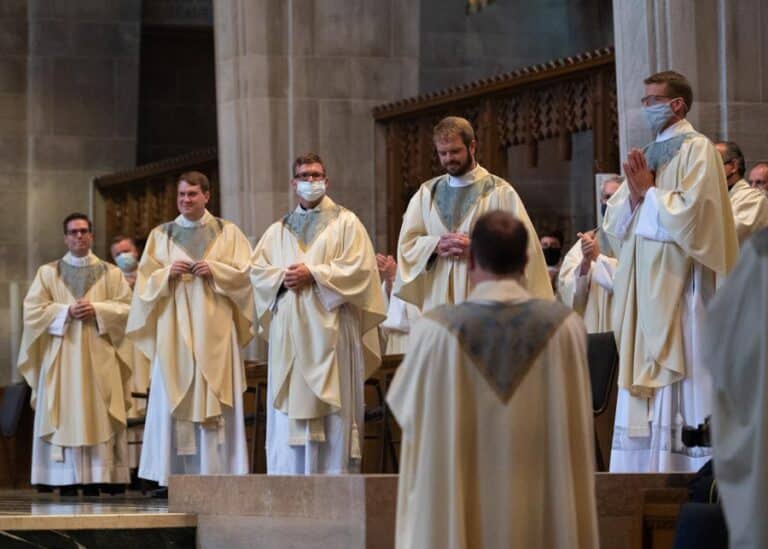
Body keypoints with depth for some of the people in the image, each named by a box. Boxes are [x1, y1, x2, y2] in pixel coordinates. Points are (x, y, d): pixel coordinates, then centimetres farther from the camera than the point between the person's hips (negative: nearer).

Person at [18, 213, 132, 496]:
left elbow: (127, 307, 4)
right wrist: (66, 312, -11)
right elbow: (32, 310, 2)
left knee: (97, 417, -6)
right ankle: (67, 483, -7)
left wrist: (97, 310, -11)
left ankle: (94, 482, -6)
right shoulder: (48, 273, 11)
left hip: (98, 358, 0)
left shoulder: (110, 273, 12)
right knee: (64, 417, -6)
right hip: (61, 357, 0)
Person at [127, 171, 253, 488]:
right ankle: (174, 474, -5)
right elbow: (145, 280, 9)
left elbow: (245, 273, 4)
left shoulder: (227, 233, 10)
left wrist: (215, 270, -11)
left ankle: (215, 472, -7)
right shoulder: (161, 235, 13)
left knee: (214, 399, -7)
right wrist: (168, 273, -9)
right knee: (174, 400, -5)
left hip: (214, 328, -1)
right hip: (174, 328, 1)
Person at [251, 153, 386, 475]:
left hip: (329, 329, -3)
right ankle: (287, 480, -1)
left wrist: (313, 274, -12)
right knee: (289, 405, -1)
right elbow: (256, 269, 11)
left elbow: (358, 267, -6)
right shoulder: (278, 231, 19)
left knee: (331, 406, -7)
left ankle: (335, 474, -7)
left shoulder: (345, 223, 7)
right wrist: (282, 277, -9)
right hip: (289, 332, 4)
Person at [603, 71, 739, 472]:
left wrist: (648, 190, -5)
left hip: (678, 285, -8)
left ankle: (692, 467, -6)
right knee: (644, 379, 5)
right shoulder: (646, 155, 18)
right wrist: (634, 193, -3)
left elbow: (689, 212, -17)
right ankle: (645, 467, 7)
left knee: (680, 381, -8)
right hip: (642, 287, 8)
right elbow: (614, 223, 15)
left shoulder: (697, 150, -4)